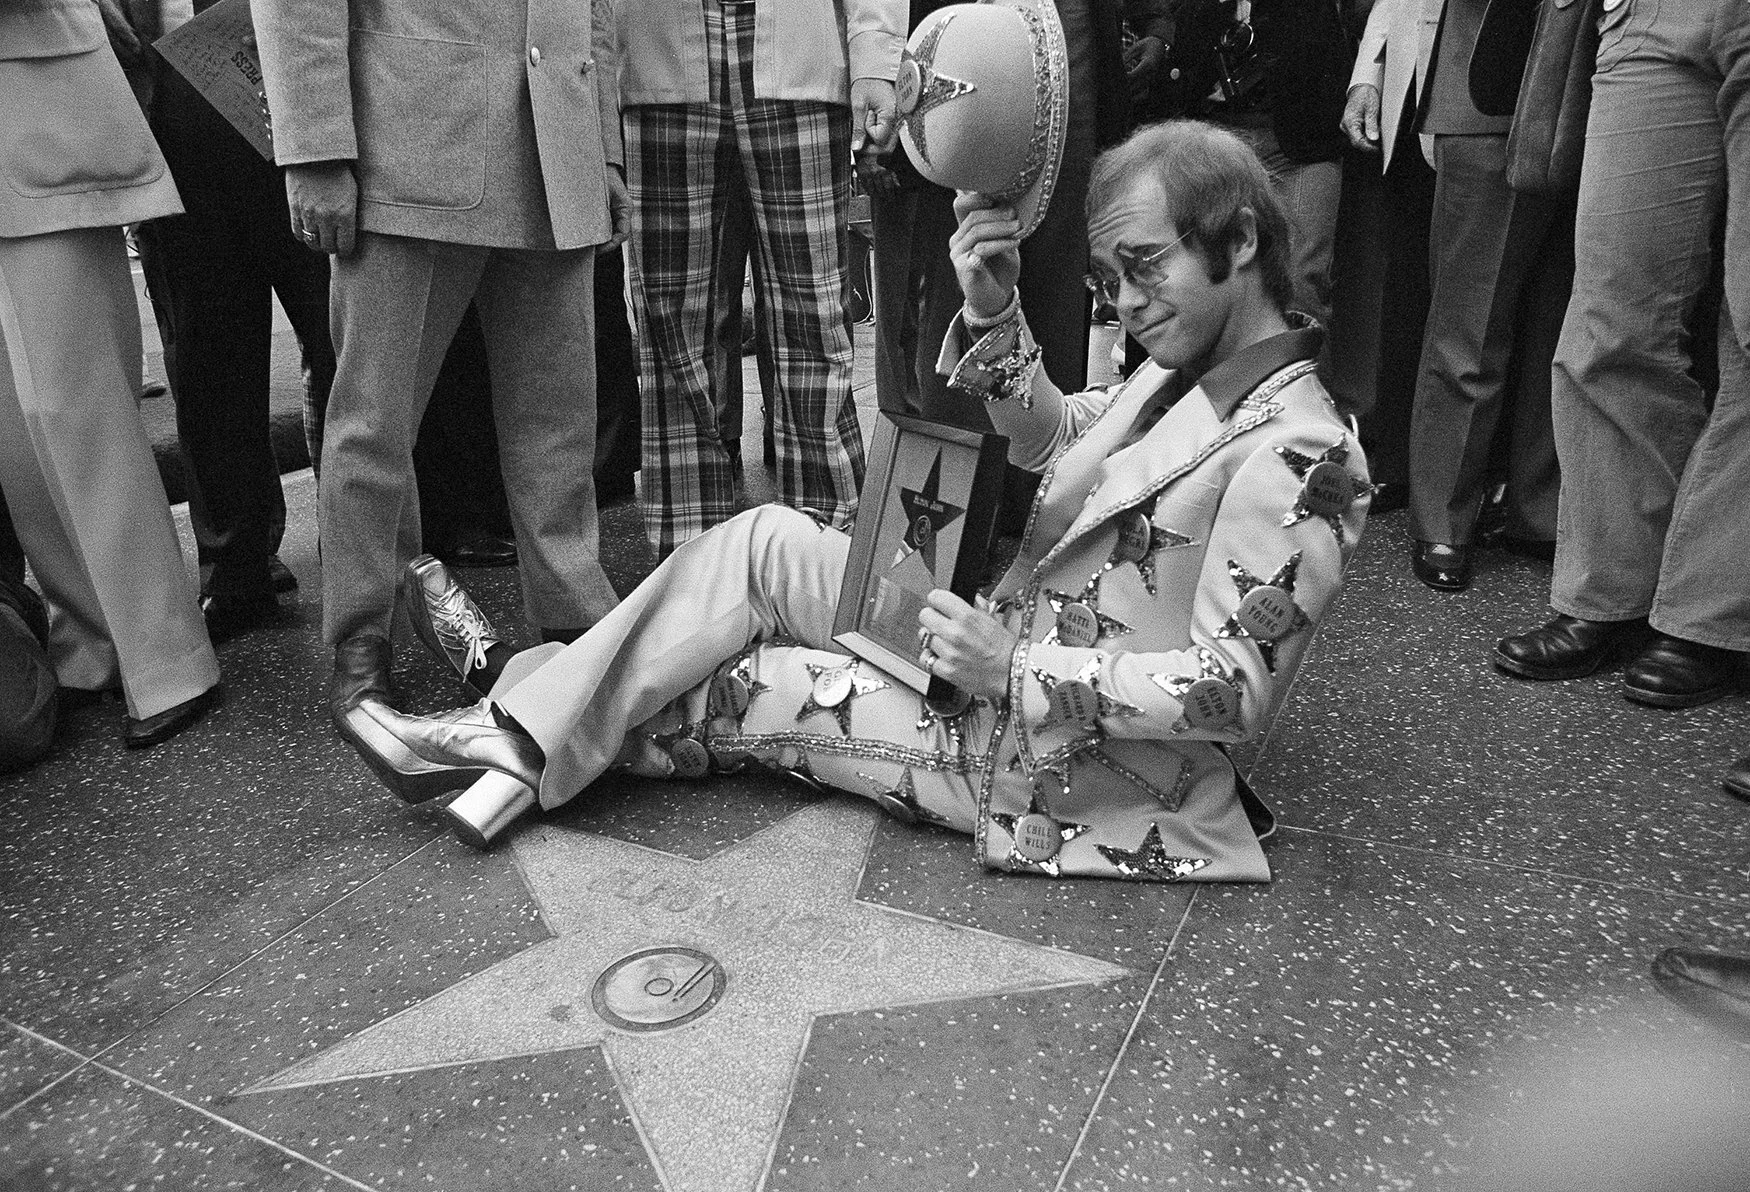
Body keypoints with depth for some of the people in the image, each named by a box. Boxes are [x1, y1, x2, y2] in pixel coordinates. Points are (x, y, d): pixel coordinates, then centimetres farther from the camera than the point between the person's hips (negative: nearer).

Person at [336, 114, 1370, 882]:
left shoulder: (1299, 453, -22)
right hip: (1015, 644, 8)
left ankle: (530, 739, 19)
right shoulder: (1190, 369, 6)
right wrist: (993, 313, -8)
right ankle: (520, 730, 4)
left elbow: (1232, 687, -24)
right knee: (766, 542, -2)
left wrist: (1013, 669, -25)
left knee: (733, 689, -4)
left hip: (1058, 760, -8)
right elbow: (1051, 440, 10)